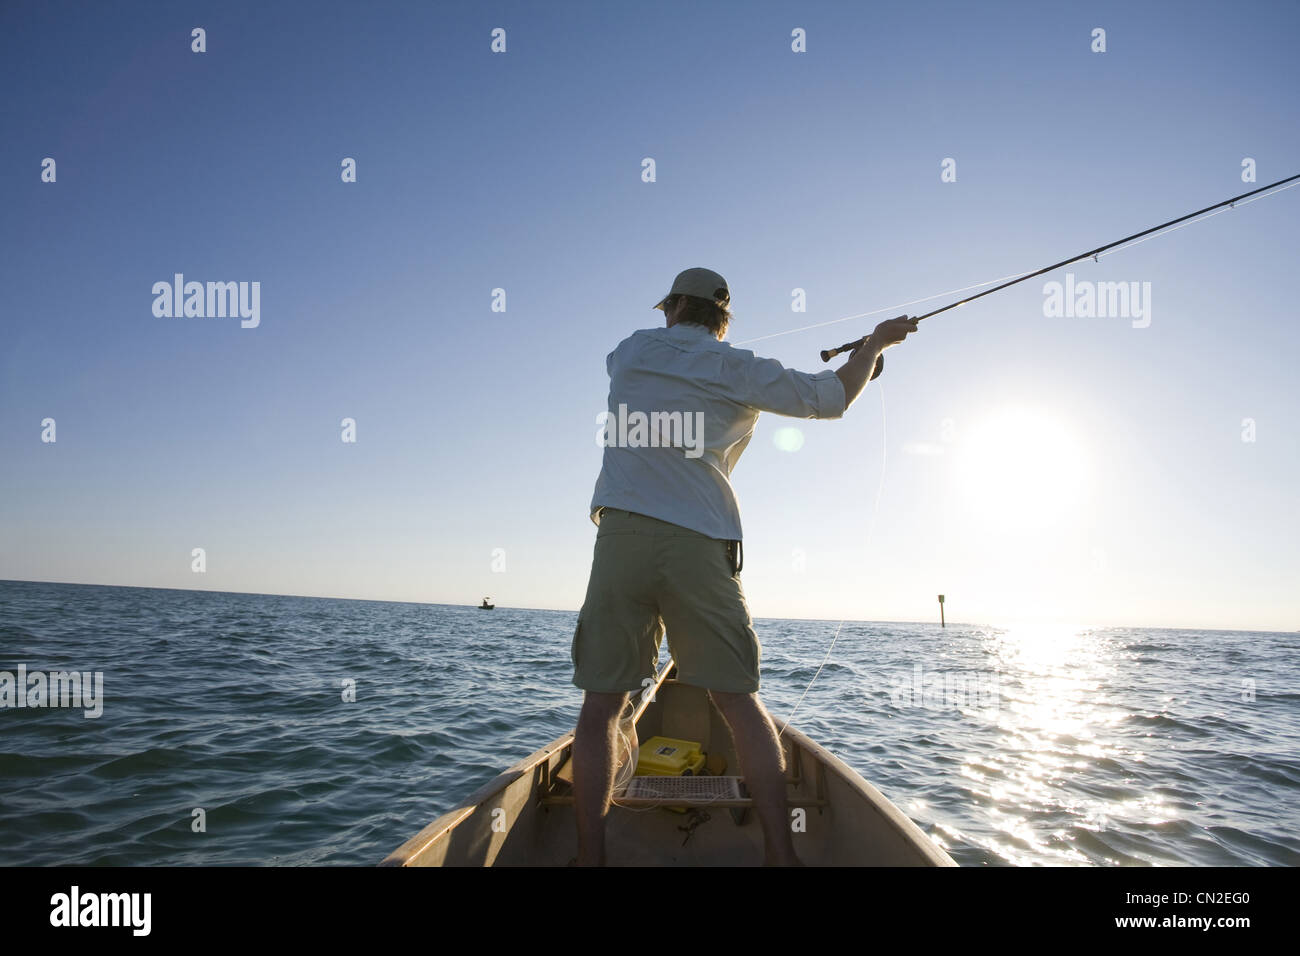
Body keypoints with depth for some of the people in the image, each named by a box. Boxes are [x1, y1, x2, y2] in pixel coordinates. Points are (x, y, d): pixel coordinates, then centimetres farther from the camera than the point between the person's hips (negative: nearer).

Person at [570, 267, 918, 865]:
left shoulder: (630, 352, 16)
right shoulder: (738, 371, 8)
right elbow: (831, 398, 10)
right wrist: (875, 343, 27)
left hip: (623, 534, 1)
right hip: (702, 544, 0)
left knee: (602, 704, 5)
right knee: (740, 702, 8)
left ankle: (589, 856, 4)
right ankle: (779, 851, 9)